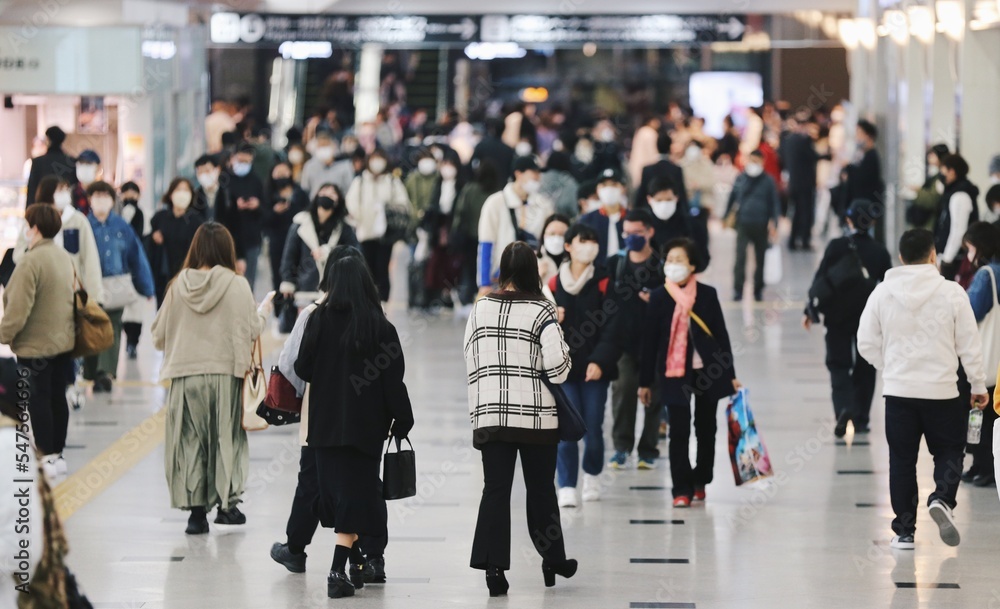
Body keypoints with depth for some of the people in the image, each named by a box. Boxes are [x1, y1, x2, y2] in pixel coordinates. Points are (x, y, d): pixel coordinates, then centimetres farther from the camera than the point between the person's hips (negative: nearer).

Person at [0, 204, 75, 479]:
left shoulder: (31, 262, -20)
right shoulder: (65, 258, 7)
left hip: (35, 344, -8)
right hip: (64, 340, 8)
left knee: (38, 400, 0)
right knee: (57, 398, 13)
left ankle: (48, 457, 1)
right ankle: (57, 453, 20)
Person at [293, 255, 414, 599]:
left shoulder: (320, 320, -5)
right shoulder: (381, 328, -9)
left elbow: (303, 370, -2)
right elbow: (393, 380, -7)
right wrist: (402, 422, 3)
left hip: (326, 425, 2)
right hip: (366, 425, -2)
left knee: (337, 493, 15)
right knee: (355, 493, 0)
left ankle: (356, 565, 25)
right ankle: (338, 572, -13)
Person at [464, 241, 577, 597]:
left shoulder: (481, 308, 2)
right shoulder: (540, 311, -9)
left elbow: (471, 363, 7)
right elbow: (558, 367, -13)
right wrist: (565, 353, 8)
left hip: (490, 415, 2)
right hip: (536, 415, -2)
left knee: (495, 489, 2)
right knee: (540, 489, 12)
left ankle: (493, 565, -8)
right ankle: (553, 561, 25)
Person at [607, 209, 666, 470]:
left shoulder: (663, 267, -2)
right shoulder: (615, 264, 8)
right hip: (623, 339, 2)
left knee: (653, 394, 2)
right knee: (623, 389, -8)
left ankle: (648, 450, 11)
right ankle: (621, 446, 1)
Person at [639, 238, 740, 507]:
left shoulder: (707, 294, 0)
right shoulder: (658, 297, -2)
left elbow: (721, 334, 6)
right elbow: (649, 340, 2)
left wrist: (731, 374, 6)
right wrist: (645, 381, 3)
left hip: (708, 371, 2)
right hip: (673, 373, -2)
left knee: (706, 429, 11)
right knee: (679, 432, -6)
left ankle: (699, 482, 26)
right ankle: (682, 490, -2)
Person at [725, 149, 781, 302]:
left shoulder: (768, 181, -1)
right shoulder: (741, 179, 2)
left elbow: (775, 203, 1)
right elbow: (732, 198, 11)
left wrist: (774, 223, -6)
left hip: (761, 226, 0)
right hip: (743, 224, 0)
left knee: (760, 258, 9)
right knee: (740, 256, -12)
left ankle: (758, 289, 21)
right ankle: (738, 289, -9)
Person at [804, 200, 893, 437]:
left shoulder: (837, 247, -9)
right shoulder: (880, 252, -2)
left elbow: (821, 279, -8)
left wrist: (810, 310, 0)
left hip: (839, 315, -2)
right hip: (870, 317, 2)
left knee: (839, 365, 3)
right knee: (865, 368, 13)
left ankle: (843, 408, -20)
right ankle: (860, 418, 14)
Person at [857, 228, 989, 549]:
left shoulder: (882, 293, -2)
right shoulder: (952, 293, -7)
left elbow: (867, 344, 2)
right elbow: (969, 345, -3)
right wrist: (979, 385, 8)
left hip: (898, 391, 2)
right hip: (942, 390, -2)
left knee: (902, 460, 10)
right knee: (949, 451, 14)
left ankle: (904, 531, 10)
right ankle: (942, 498, -14)